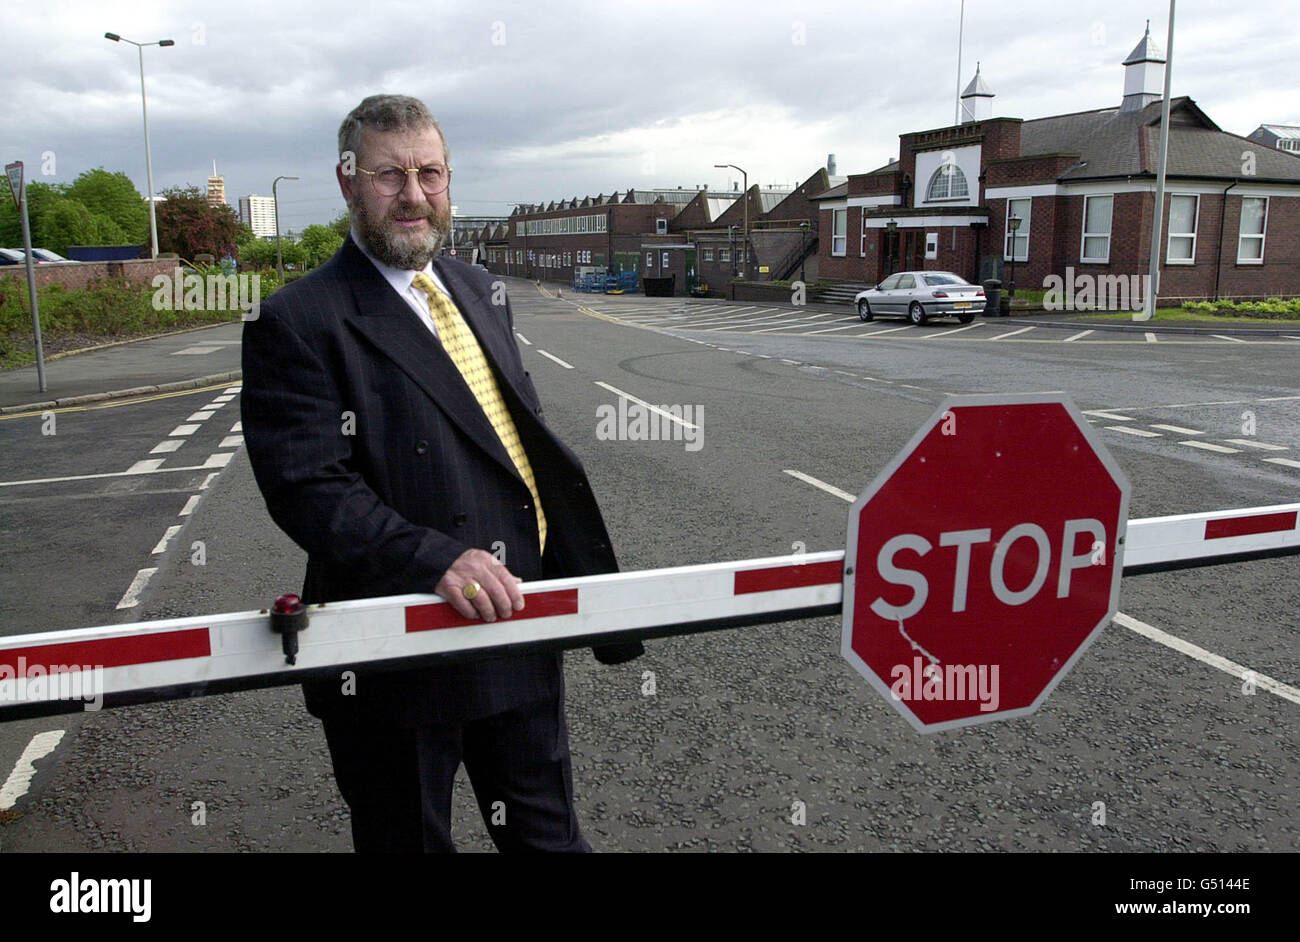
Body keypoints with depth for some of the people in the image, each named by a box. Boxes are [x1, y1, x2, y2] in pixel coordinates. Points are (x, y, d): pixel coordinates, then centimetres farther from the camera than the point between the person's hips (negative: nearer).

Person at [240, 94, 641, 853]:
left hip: (522, 622, 6)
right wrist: (434, 558, -31)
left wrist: (581, 570, 11)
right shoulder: (300, 323, -11)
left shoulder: (481, 291, 11)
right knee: (410, 837, 16)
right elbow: (308, 485, -19)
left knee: (548, 831, 22)